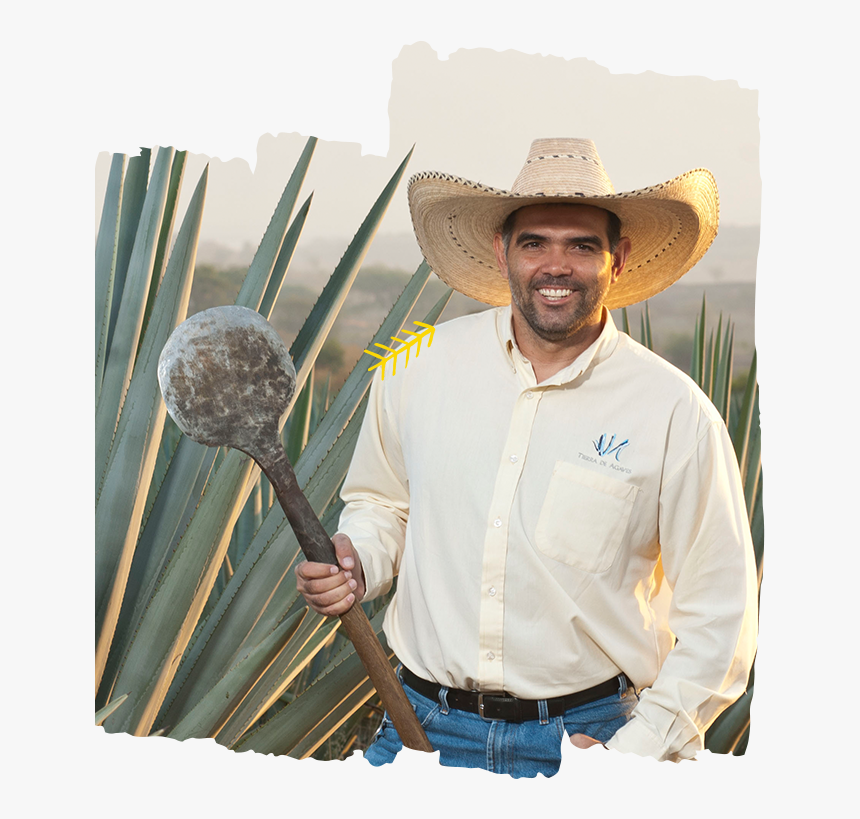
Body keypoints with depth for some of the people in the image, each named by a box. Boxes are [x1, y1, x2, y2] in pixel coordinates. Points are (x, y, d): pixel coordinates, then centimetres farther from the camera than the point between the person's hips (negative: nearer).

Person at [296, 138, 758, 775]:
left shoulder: (677, 413, -10)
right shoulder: (419, 366, -3)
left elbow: (718, 615, -6)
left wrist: (637, 750, -11)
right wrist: (357, 563, -7)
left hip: (587, 734, -2)